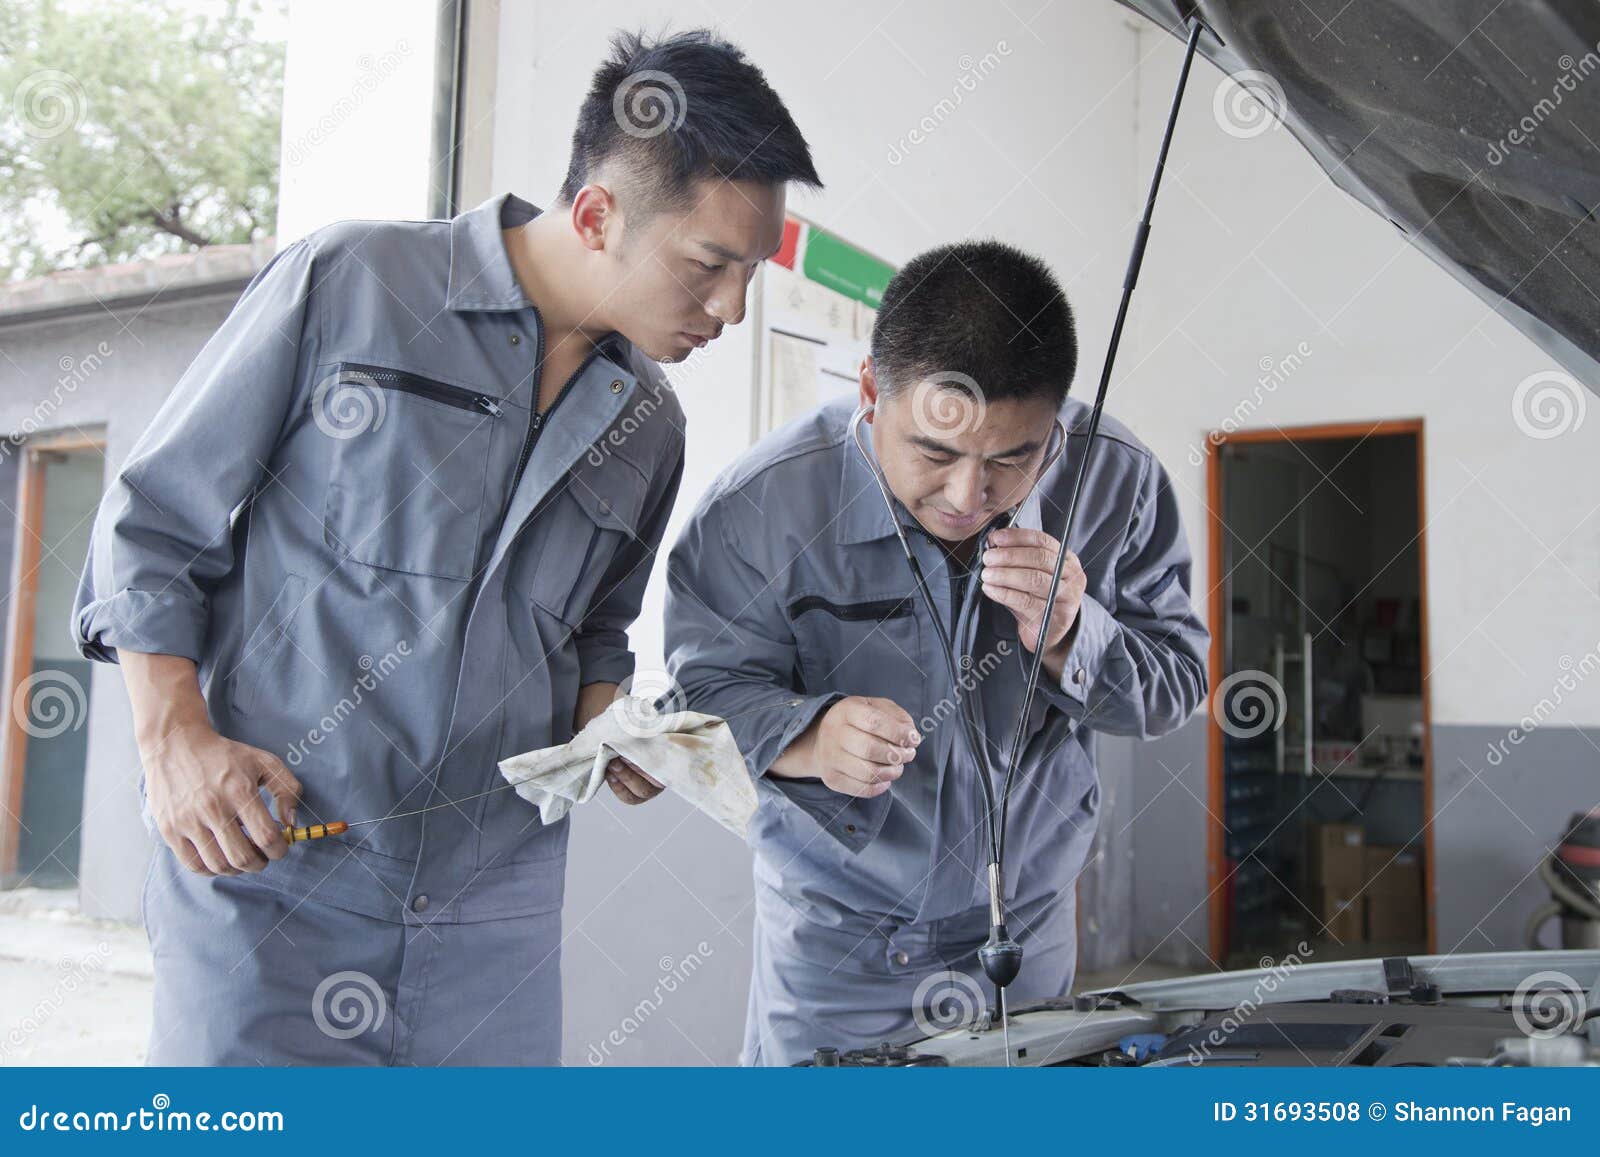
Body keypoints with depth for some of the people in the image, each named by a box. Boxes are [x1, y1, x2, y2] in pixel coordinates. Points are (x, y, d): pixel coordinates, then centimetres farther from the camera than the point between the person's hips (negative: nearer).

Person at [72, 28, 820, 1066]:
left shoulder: (649, 428, 10)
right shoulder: (347, 282, -6)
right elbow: (153, 524, 0)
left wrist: (607, 726, 1)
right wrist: (175, 735, -11)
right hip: (267, 873, -4)